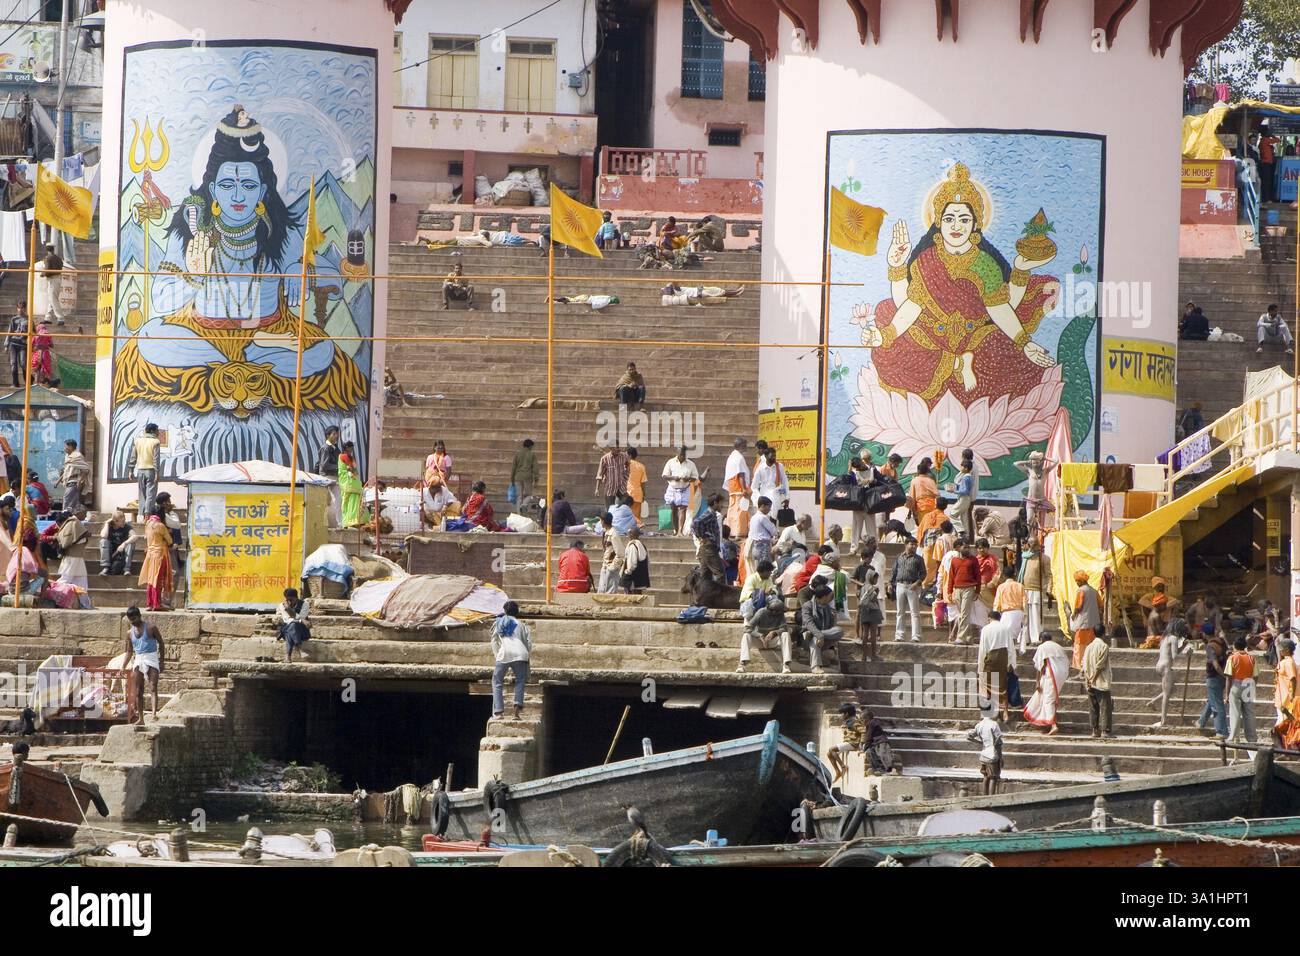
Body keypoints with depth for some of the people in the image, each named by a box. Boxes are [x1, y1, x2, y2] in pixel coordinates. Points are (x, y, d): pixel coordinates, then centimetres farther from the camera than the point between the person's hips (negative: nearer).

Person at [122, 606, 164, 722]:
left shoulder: (150, 628, -2)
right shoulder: (130, 633, 12)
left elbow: (161, 643, 3)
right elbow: (129, 651, 20)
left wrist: (162, 662, -2)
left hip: (151, 659, -5)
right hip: (138, 660, 5)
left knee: (153, 688, -18)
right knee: (138, 691, 3)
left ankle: (154, 713, -31)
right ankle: (140, 718, 8)